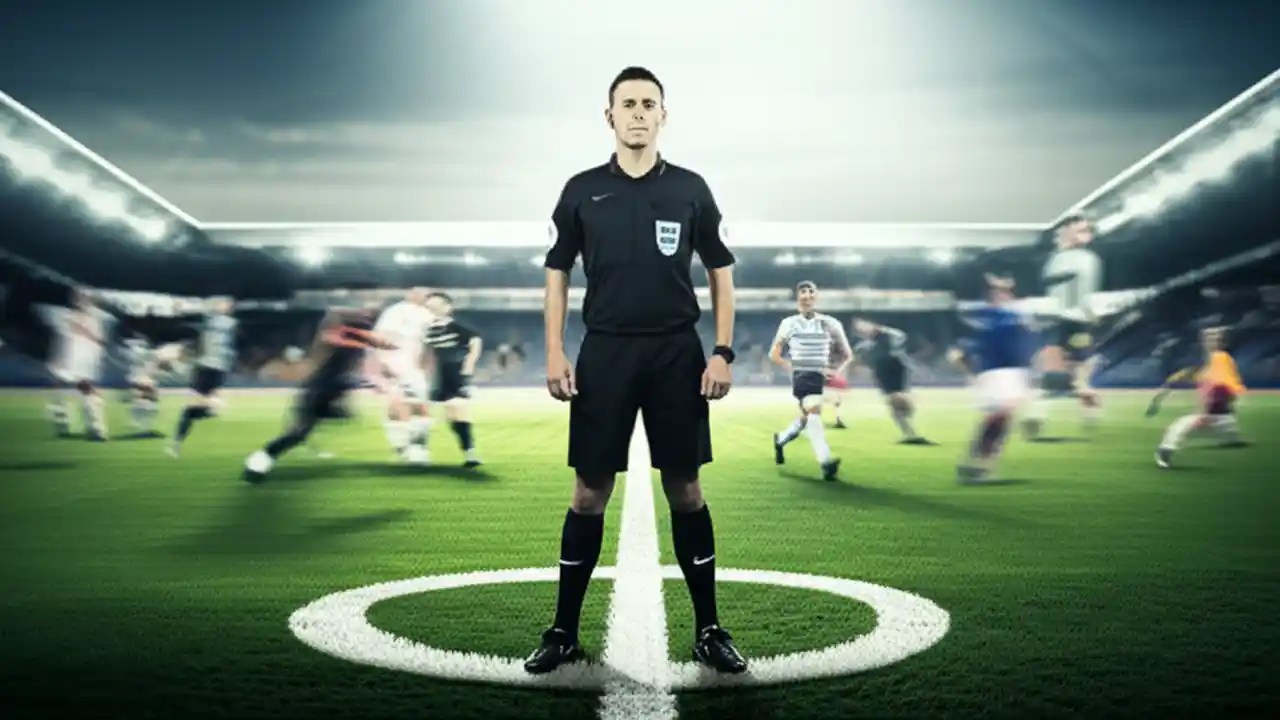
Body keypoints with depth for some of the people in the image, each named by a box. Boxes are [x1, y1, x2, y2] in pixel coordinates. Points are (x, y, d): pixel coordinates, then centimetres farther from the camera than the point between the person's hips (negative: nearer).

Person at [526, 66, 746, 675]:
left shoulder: (690, 189, 4)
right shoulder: (583, 190, 5)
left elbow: (720, 272, 7)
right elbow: (558, 273, 8)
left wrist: (722, 352, -3)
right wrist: (554, 352, -3)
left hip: (676, 353, 0)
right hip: (604, 352, 0)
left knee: (685, 489, 4)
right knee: (589, 491, 3)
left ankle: (708, 629, 14)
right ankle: (564, 630, 13)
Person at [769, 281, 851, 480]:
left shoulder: (829, 324, 6)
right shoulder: (789, 323, 4)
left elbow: (847, 354, 11)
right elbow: (774, 354, 9)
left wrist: (837, 371, -6)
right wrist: (791, 367, -5)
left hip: (820, 376, 4)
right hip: (801, 375, -4)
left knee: (807, 417, 14)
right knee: (814, 410, -27)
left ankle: (780, 440, 45)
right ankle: (826, 462, -34)